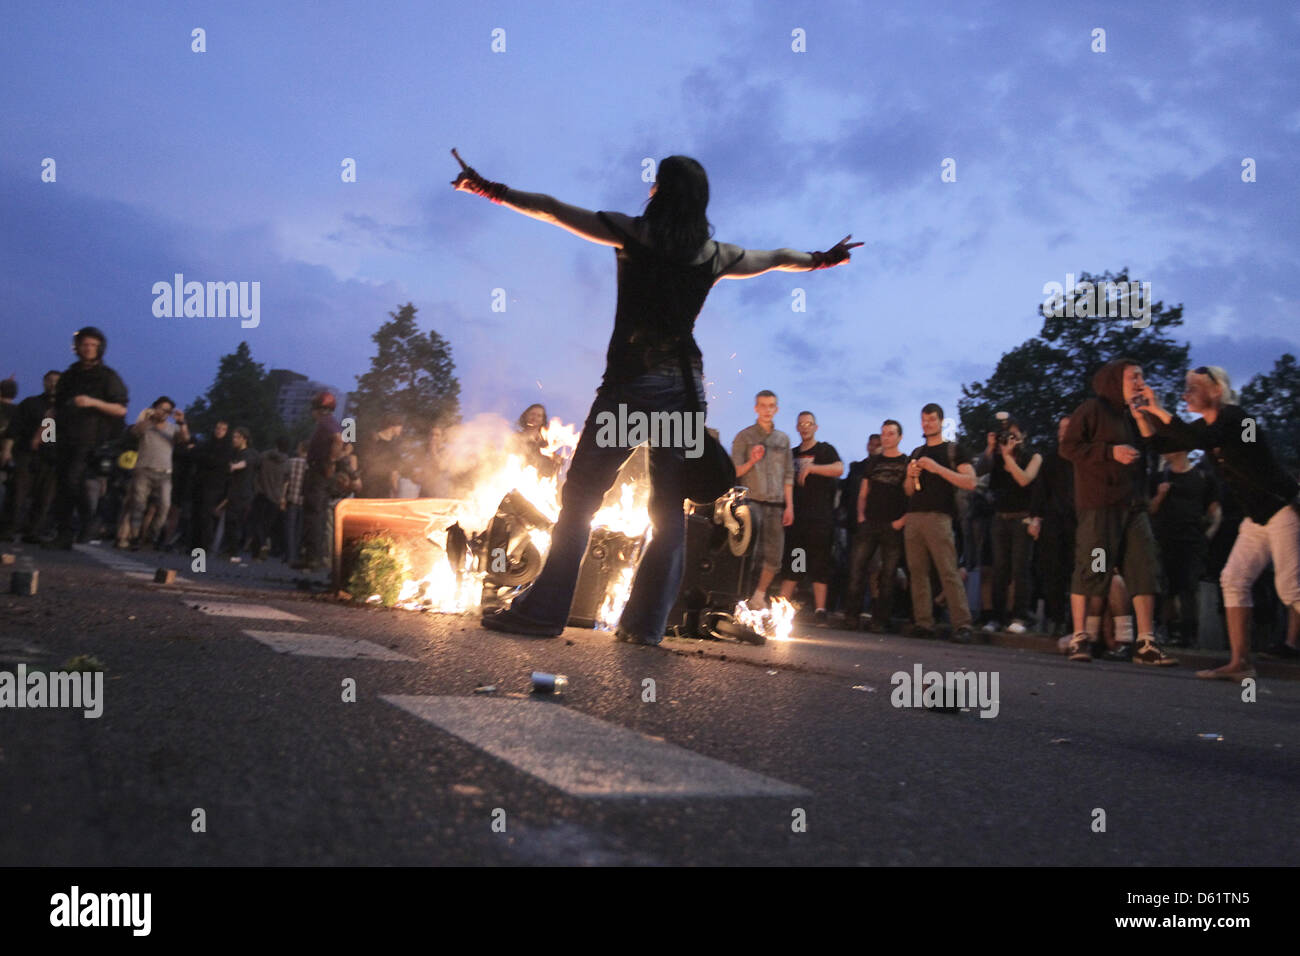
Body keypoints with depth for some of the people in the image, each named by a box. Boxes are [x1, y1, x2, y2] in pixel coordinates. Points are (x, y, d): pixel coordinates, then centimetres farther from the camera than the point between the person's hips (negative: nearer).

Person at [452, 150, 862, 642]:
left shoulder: (632, 232, 3)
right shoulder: (715, 254, 11)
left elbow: (553, 210, 10)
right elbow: (778, 258, 29)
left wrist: (493, 190, 22)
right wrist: (819, 259, 48)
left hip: (630, 380, -3)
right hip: (684, 385, 3)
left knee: (580, 495, 0)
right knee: (670, 509, 7)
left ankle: (545, 610, -3)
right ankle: (645, 621, 6)